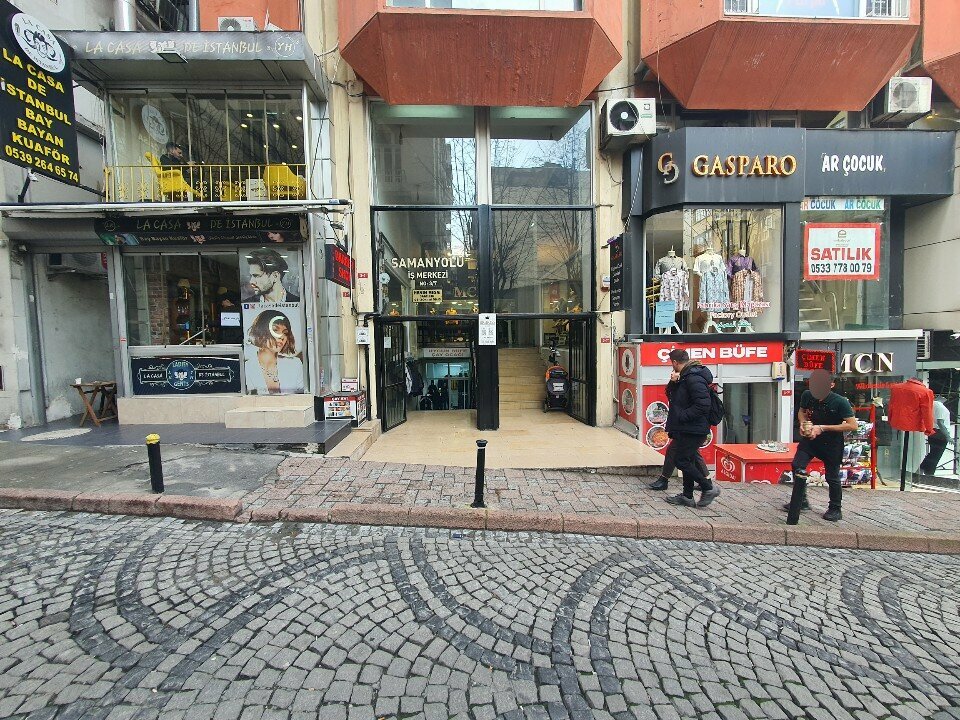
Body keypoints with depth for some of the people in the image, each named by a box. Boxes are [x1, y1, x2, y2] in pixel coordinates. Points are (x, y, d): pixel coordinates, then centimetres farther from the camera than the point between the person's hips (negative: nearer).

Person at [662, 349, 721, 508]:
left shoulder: (694, 378, -20)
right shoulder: (685, 377, 12)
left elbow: (703, 405, -27)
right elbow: (671, 395, 17)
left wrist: (681, 416, -22)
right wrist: (673, 382, -3)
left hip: (693, 430, -10)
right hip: (686, 429, 10)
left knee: (681, 460, -4)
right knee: (687, 460, 15)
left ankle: (708, 488, 9)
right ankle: (687, 496, 25)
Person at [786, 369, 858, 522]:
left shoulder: (840, 402, -21)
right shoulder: (807, 395, -10)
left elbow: (852, 425, -21)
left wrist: (823, 428, -25)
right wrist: (803, 423, -11)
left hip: (832, 443, -3)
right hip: (810, 438, 3)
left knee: (832, 476, 6)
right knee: (797, 465, -10)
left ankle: (835, 509, 28)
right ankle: (801, 501, 7)